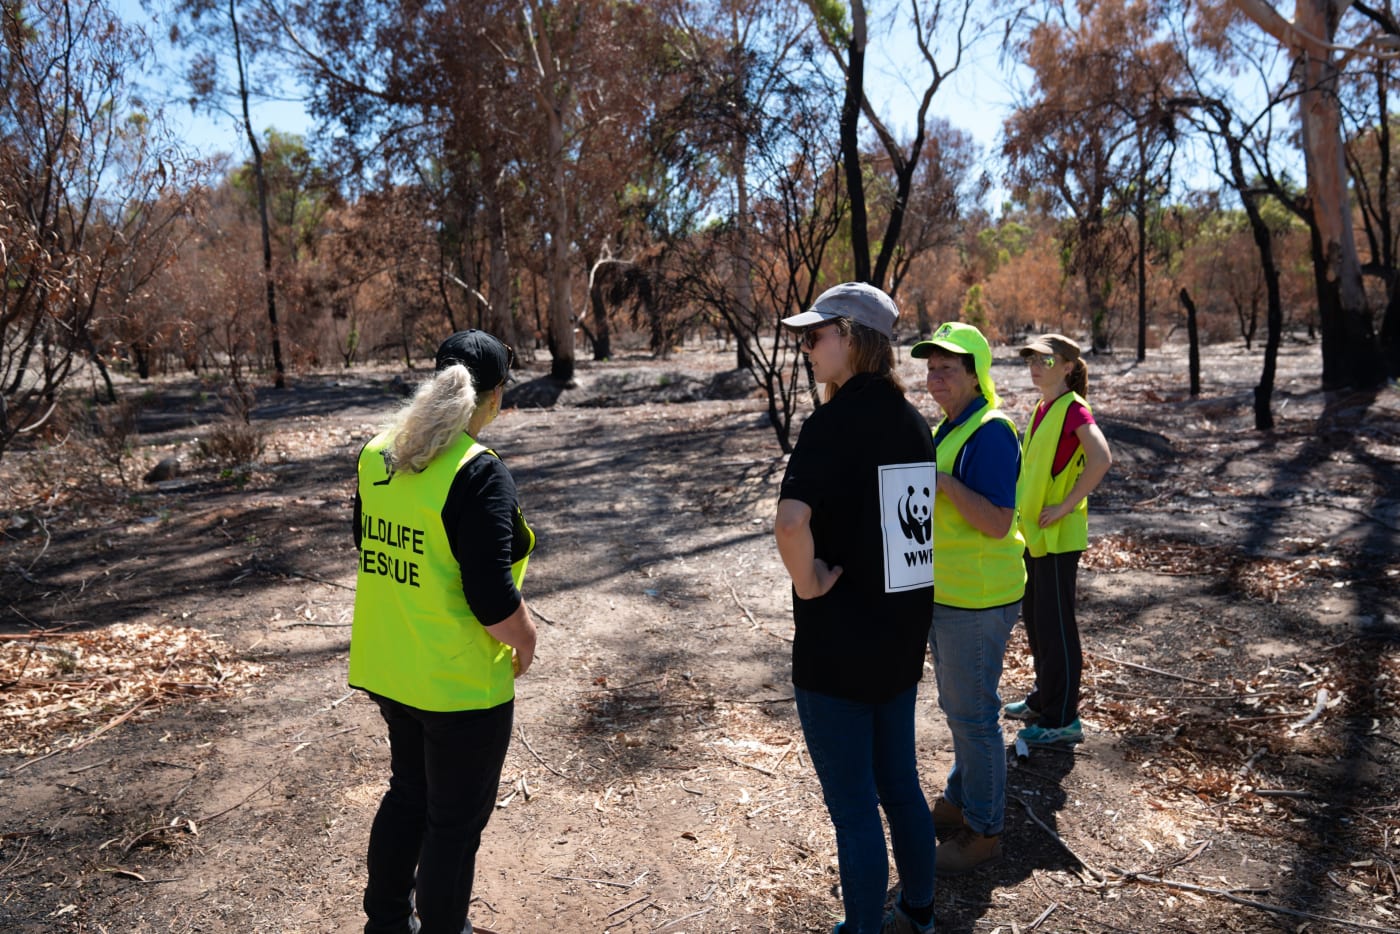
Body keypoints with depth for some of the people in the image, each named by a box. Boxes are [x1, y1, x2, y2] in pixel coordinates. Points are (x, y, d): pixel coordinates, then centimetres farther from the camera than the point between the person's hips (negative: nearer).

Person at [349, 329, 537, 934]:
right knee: (456, 820, 13)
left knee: (409, 792, 27)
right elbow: (492, 600, -26)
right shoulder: (478, 474, -24)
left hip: (388, 666, 8)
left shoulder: (376, 455, -1)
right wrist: (525, 641, -7)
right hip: (461, 681, -8)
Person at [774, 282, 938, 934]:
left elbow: (790, 521, -36)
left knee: (853, 807, 9)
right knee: (900, 785, 24)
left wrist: (809, 580, -20)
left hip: (837, 643, -8)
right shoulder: (912, 420, 5)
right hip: (903, 636, 8)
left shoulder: (834, 421, -20)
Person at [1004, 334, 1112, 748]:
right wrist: (1027, 510, 13)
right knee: (1034, 619, 18)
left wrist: (1066, 507, -24)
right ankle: (1044, 698, 34)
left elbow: (1101, 458, -31)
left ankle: (1062, 720, 10)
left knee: (1055, 625, -1)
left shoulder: (1074, 409, -15)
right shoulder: (1041, 408, 11)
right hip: (1033, 532, 9)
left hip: (1058, 536, -9)